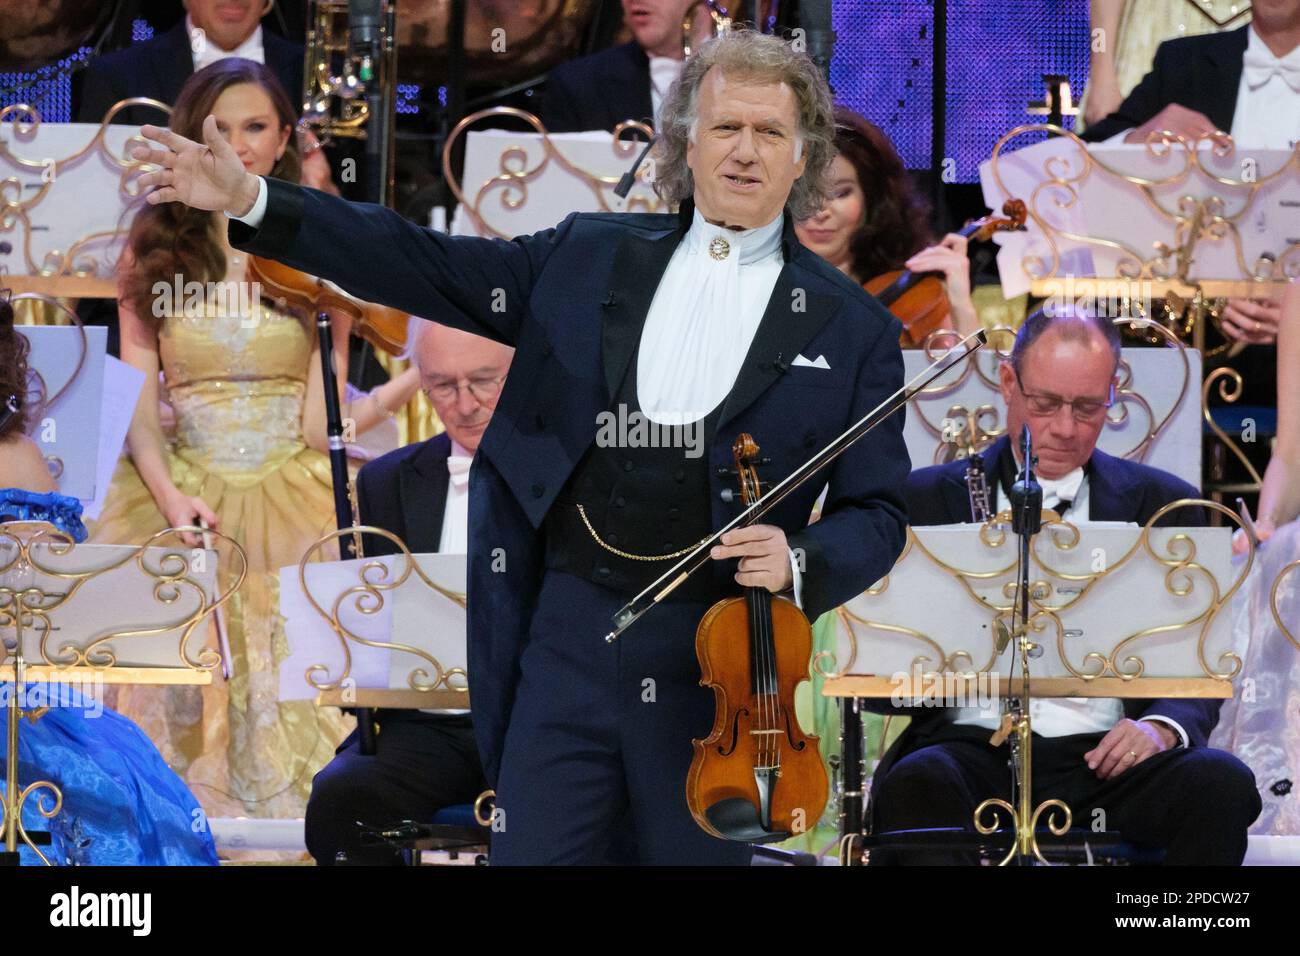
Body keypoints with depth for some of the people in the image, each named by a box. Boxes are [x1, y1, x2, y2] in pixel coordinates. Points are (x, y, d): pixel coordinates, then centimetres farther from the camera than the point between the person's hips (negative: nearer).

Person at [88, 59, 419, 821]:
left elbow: (321, 425, -3)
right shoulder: (154, 251, 6)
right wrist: (172, 496, -17)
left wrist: (399, 391, -21)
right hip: (179, 495, 1)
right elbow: (136, 403, 0)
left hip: (292, 501, -1)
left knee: (290, 704, -12)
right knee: (179, 704, -9)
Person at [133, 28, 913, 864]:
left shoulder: (852, 327, 3)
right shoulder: (591, 259, 10)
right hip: (567, 639, 2)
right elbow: (420, 264, 9)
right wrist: (252, 202, 1)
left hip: (714, 666, -2)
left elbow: (875, 513, 3)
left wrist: (801, 563, -18)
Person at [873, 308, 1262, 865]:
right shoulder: (931, 500, 13)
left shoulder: (1162, 504, 16)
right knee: (916, 784, -36)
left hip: (1105, 752, 1)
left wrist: (1162, 727, -10)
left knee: (1222, 783, -30)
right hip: (975, 749, -1)